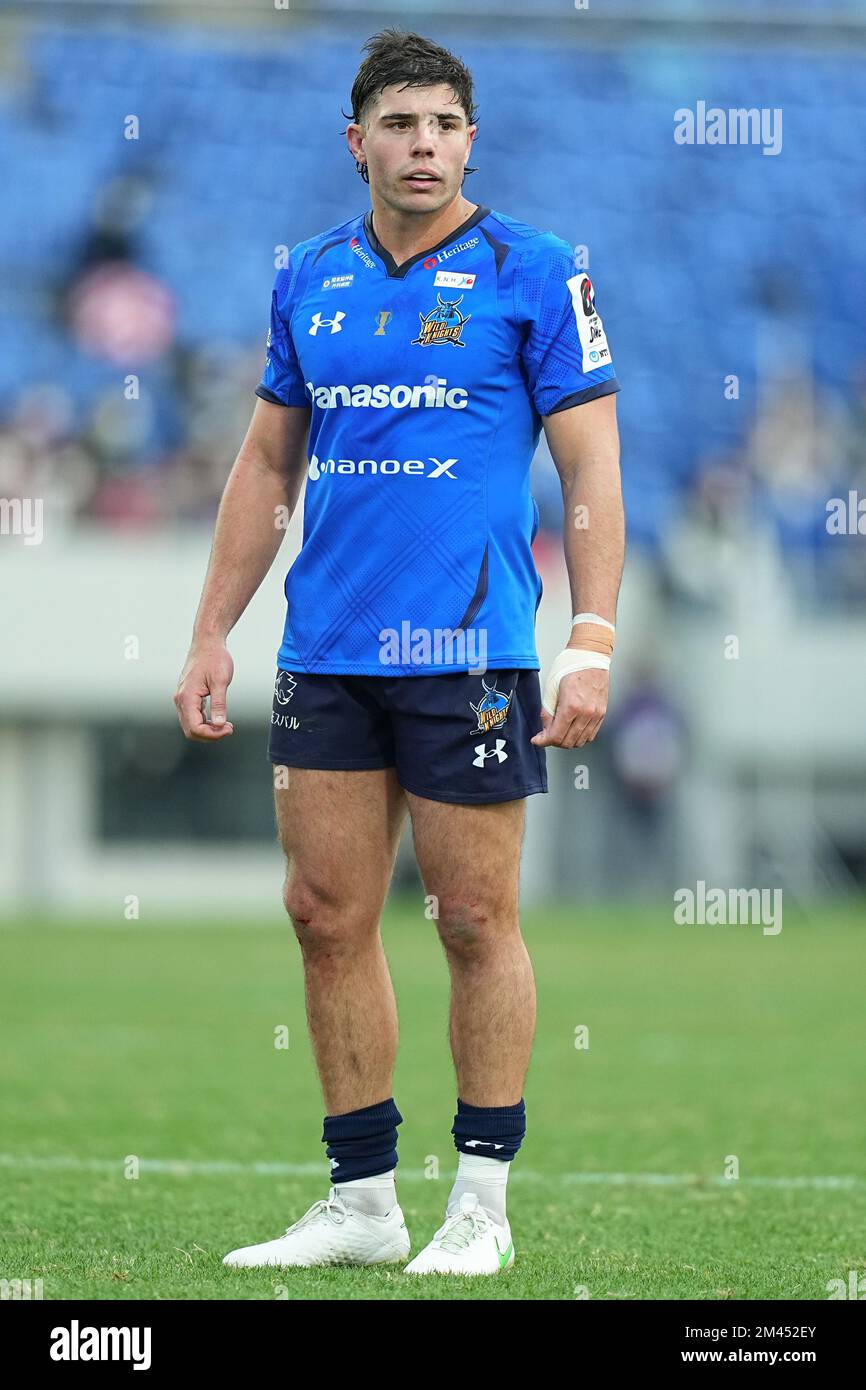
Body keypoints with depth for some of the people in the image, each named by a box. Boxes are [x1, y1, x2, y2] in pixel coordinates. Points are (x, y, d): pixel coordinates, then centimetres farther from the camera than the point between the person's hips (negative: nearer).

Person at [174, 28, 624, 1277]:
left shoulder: (533, 274, -3)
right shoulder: (310, 280, 11)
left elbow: (591, 471, -4)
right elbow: (266, 468, 19)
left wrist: (594, 641, -13)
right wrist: (212, 635, 14)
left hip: (466, 655, -5)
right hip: (325, 655, 5)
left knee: (476, 922, 0)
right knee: (328, 918, 5)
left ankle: (482, 1205, 9)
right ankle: (361, 1202, 14)